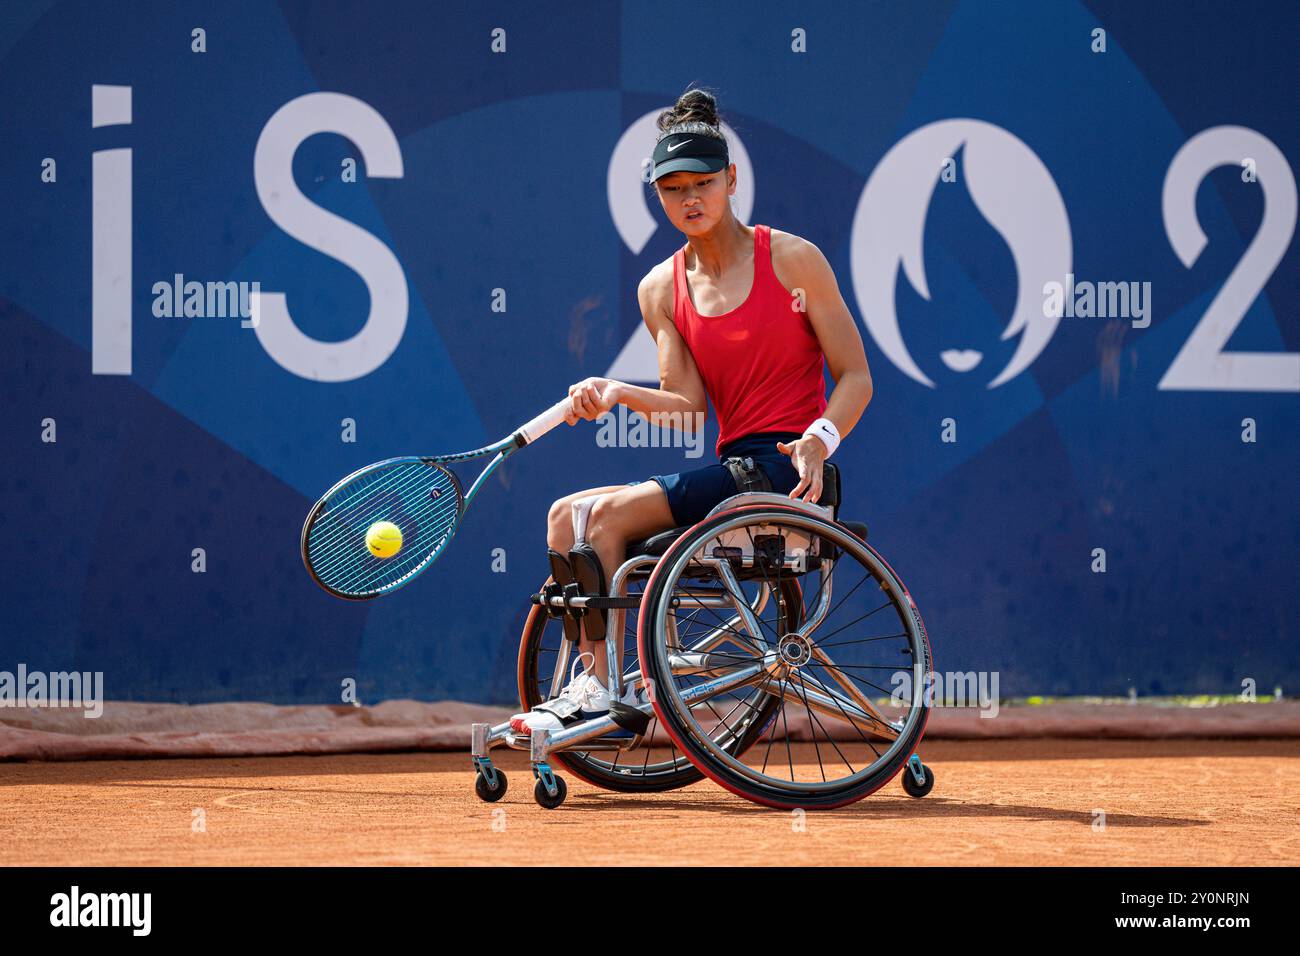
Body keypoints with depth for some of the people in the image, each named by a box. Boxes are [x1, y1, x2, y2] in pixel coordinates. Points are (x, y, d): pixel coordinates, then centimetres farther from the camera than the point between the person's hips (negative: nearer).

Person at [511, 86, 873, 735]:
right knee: (567, 516, -7)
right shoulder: (660, 289, 11)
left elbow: (855, 376, -3)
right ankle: (586, 680, -16)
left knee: (609, 515, -20)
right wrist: (617, 393, -17)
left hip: (788, 468, -7)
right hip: (730, 461, 7)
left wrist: (820, 439, -23)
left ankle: (604, 689, -17)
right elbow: (689, 407, 3)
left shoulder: (792, 259, -3)